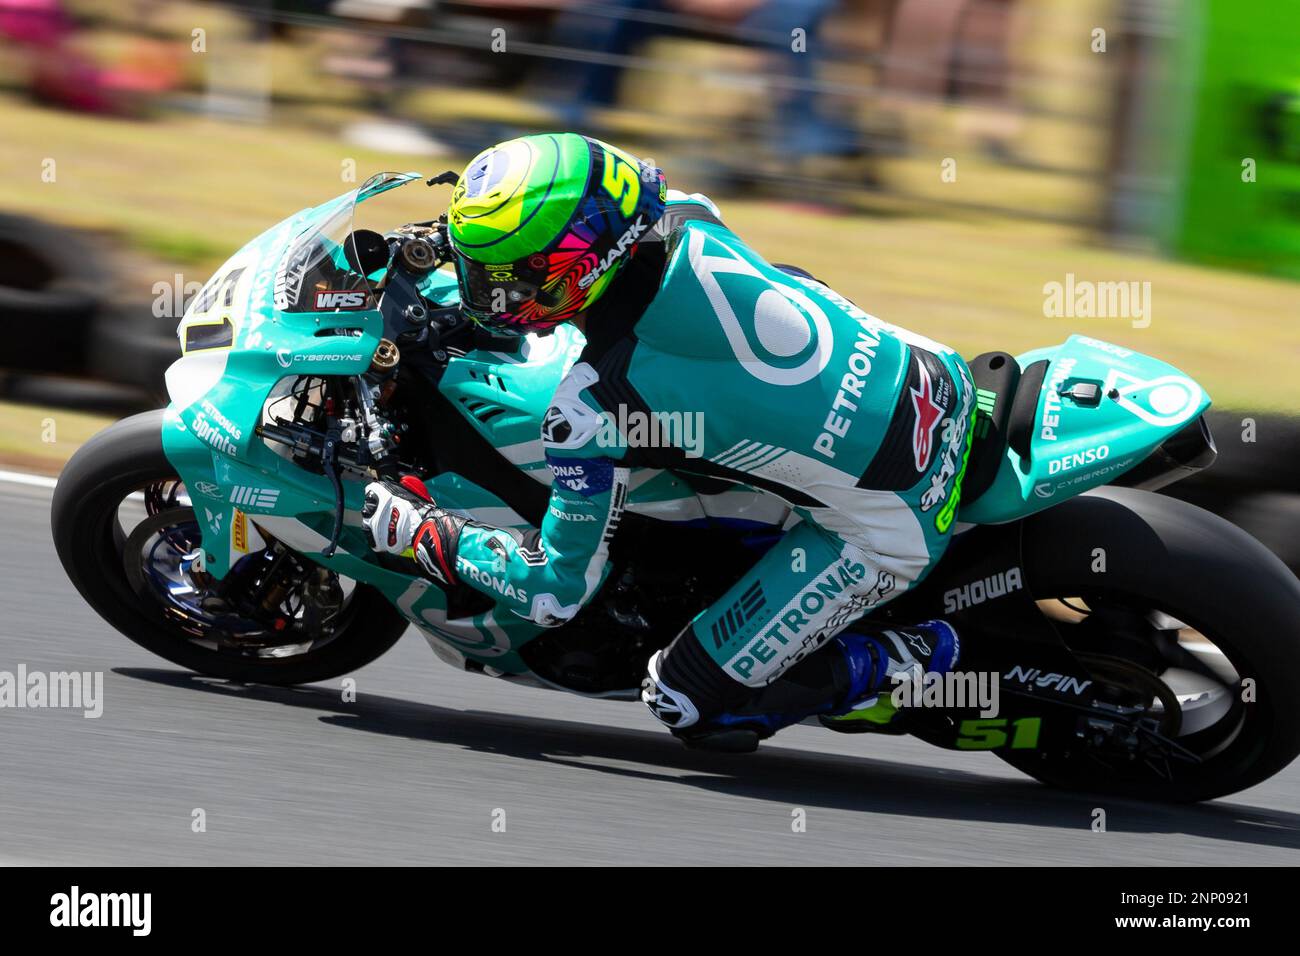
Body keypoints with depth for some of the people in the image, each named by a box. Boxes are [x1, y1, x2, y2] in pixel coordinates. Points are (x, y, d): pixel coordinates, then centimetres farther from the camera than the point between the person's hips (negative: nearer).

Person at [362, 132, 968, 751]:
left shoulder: (590, 413, -21)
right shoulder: (687, 220, -5)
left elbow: (557, 591, -8)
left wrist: (418, 531, 5)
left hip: (889, 532, -6)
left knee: (687, 701, 5)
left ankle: (902, 671, 5)